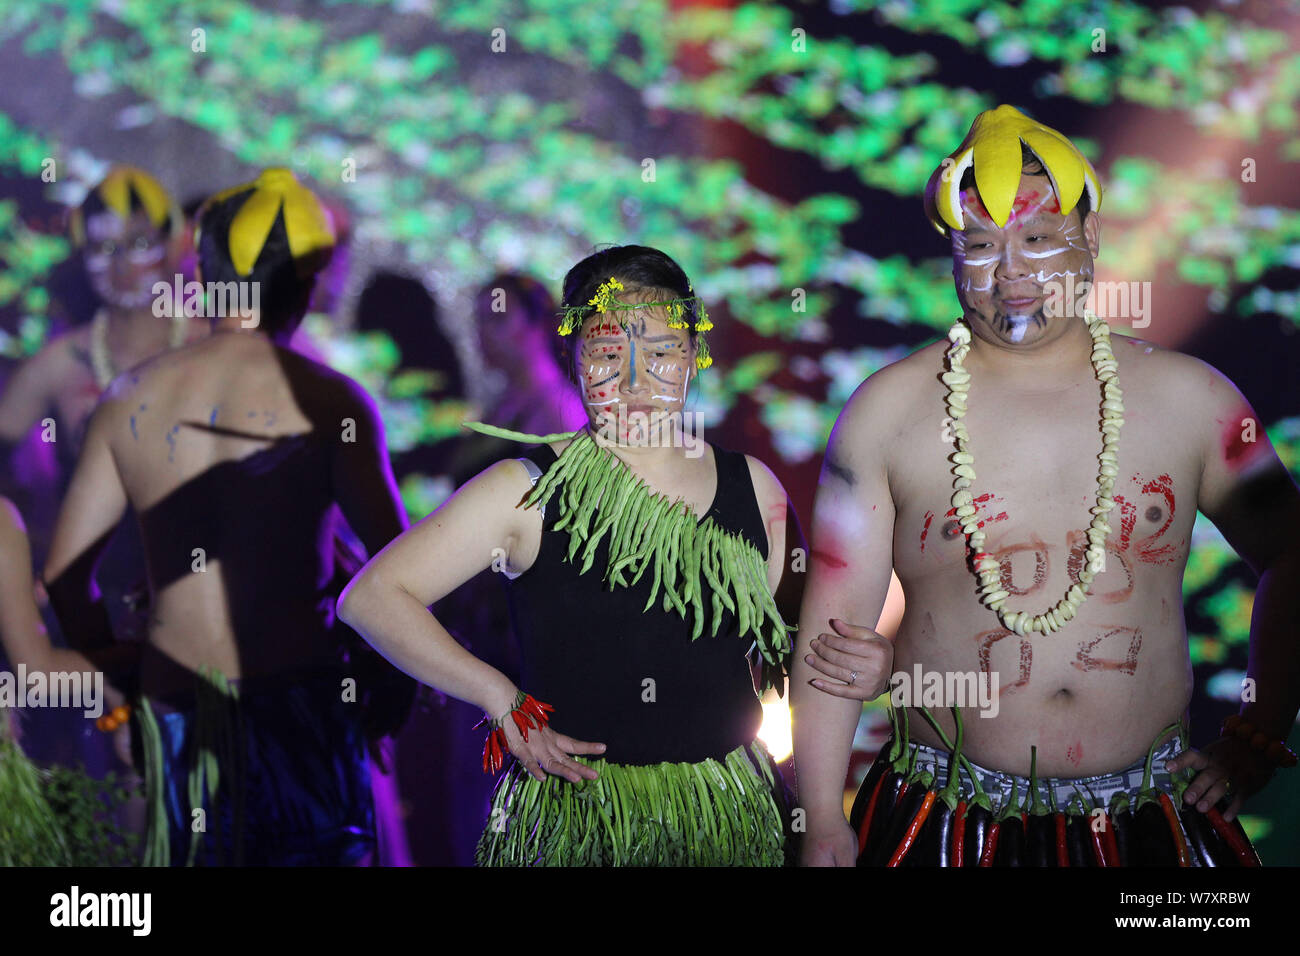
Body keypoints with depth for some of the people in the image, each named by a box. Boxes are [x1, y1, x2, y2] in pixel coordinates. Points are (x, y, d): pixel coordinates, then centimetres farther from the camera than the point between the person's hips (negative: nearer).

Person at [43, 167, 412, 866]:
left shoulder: (127, 401, 6)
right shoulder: (327, 401, -6)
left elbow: (63, 573, 7)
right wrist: (388, 679, 1)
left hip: (174, 702, 4)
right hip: (299, 697, -4)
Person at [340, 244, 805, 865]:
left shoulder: (753, 489, 5)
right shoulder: (528, 493, -6)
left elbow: (791, 646, 16)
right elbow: (371, 598, -8)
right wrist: (501, 699, -14)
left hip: (727, 815, 3)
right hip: (566, 820, -3)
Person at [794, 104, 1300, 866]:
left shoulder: (1187, 397, 3)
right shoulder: (887, 411, -1)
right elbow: (833, 626, -1)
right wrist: (824, 824, -5)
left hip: (1150, 822, 1)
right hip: (945, 827, -1)